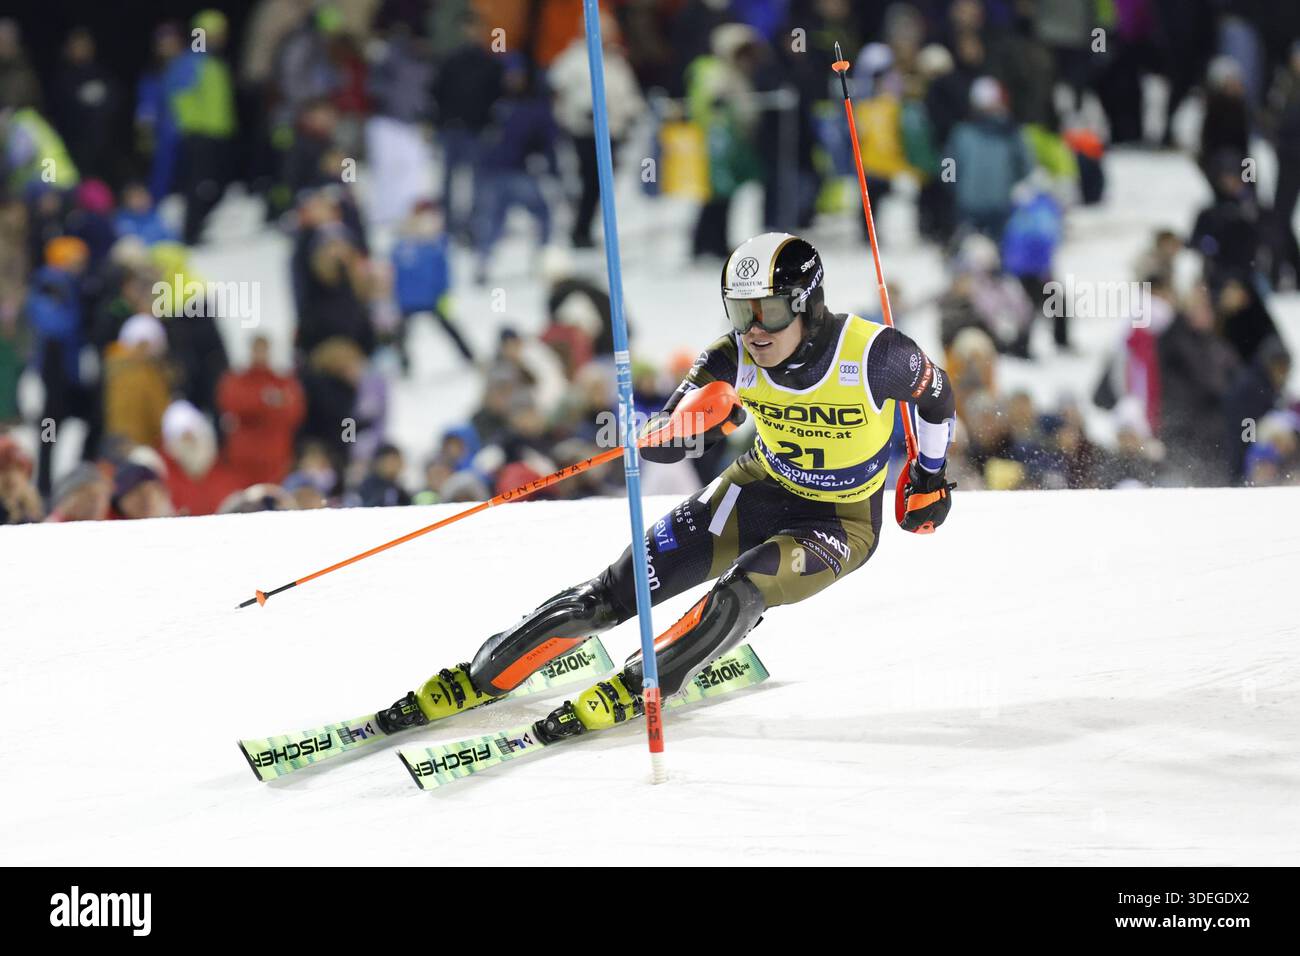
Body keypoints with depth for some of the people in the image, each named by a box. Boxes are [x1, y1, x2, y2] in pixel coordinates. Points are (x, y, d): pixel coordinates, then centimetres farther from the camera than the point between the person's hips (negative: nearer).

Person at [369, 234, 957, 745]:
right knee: (617, 590, -8)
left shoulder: (873, 354, -26)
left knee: (743, 591, -34)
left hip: (843, 524, -3)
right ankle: (482, 676, 2)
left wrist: (931, 477, 6)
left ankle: (637, 689, -19)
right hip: (762, 491, 3)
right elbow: (657, 444, -20)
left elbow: (934, 391, -4)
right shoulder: (737, 361, -18)